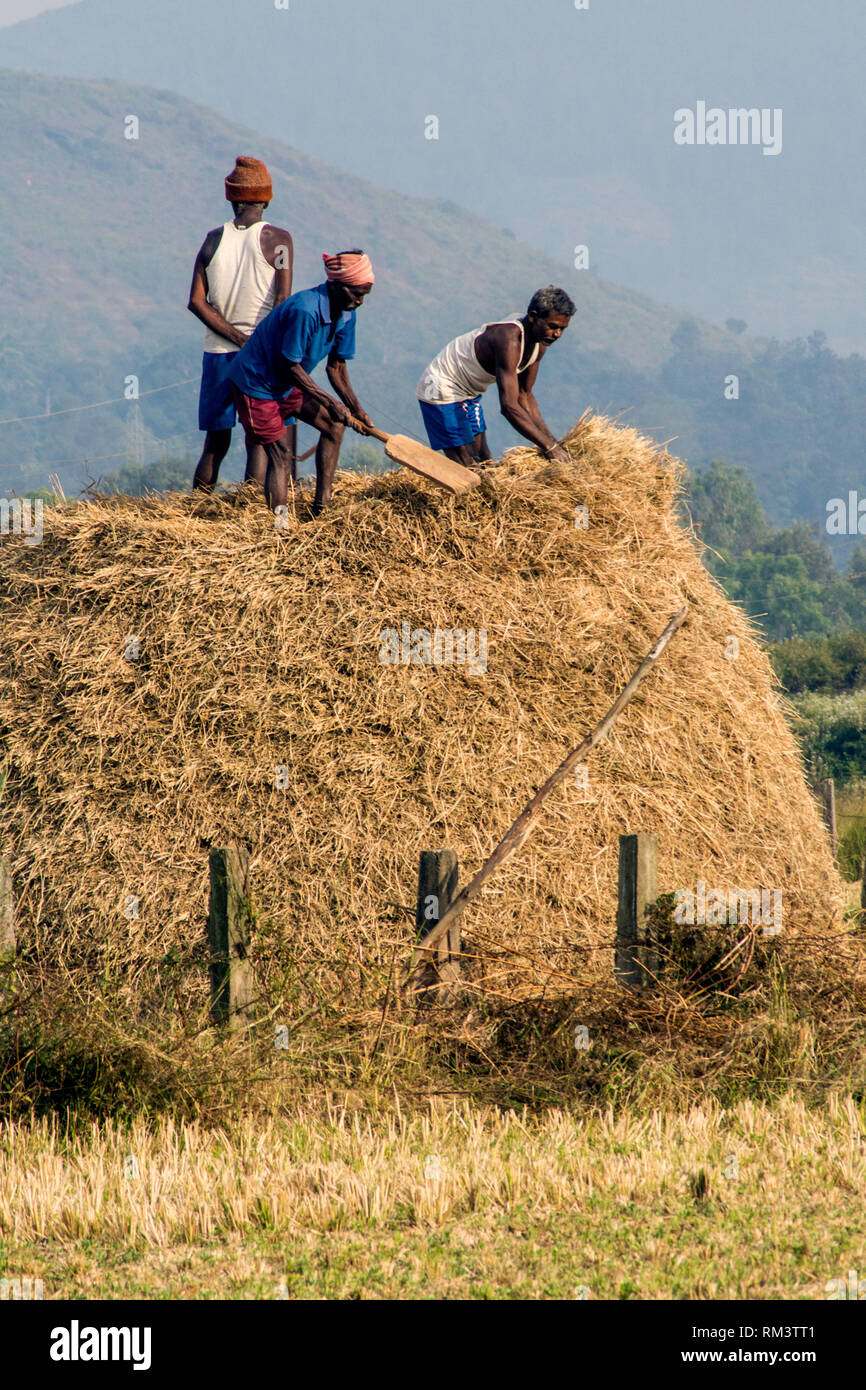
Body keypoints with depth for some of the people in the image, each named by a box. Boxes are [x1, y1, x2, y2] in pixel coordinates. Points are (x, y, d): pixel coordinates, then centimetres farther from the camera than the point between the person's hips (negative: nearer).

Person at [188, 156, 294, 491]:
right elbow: (284, 302, -13)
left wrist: (236, 337, -5)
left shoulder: (214, 239, 5)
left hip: (218, 351, 3)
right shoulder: (277, 240, -4)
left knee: (215, 445, 10)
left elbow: (197, 302, -2)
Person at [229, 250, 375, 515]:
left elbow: (336, 366, 7)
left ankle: (321, 507, 10)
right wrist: (329, 402, -23)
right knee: (281, 458, -9)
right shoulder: (305, 311, -31)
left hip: (286, 385, 9)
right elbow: (291, 366, -25)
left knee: (333, 424, 7)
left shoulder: (346, 314, -3)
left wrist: (356, 410, -2)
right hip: (255, 383, -9)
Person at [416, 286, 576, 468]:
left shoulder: (539, 344, -6)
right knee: (467, 469, -12)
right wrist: (549, 447, -38)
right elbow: (509, 406, -39)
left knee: (484, 462, 13)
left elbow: (524, 395, 6)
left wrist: (549, 438, -4)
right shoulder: (509, 339, -35)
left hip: (469, 394, 10)